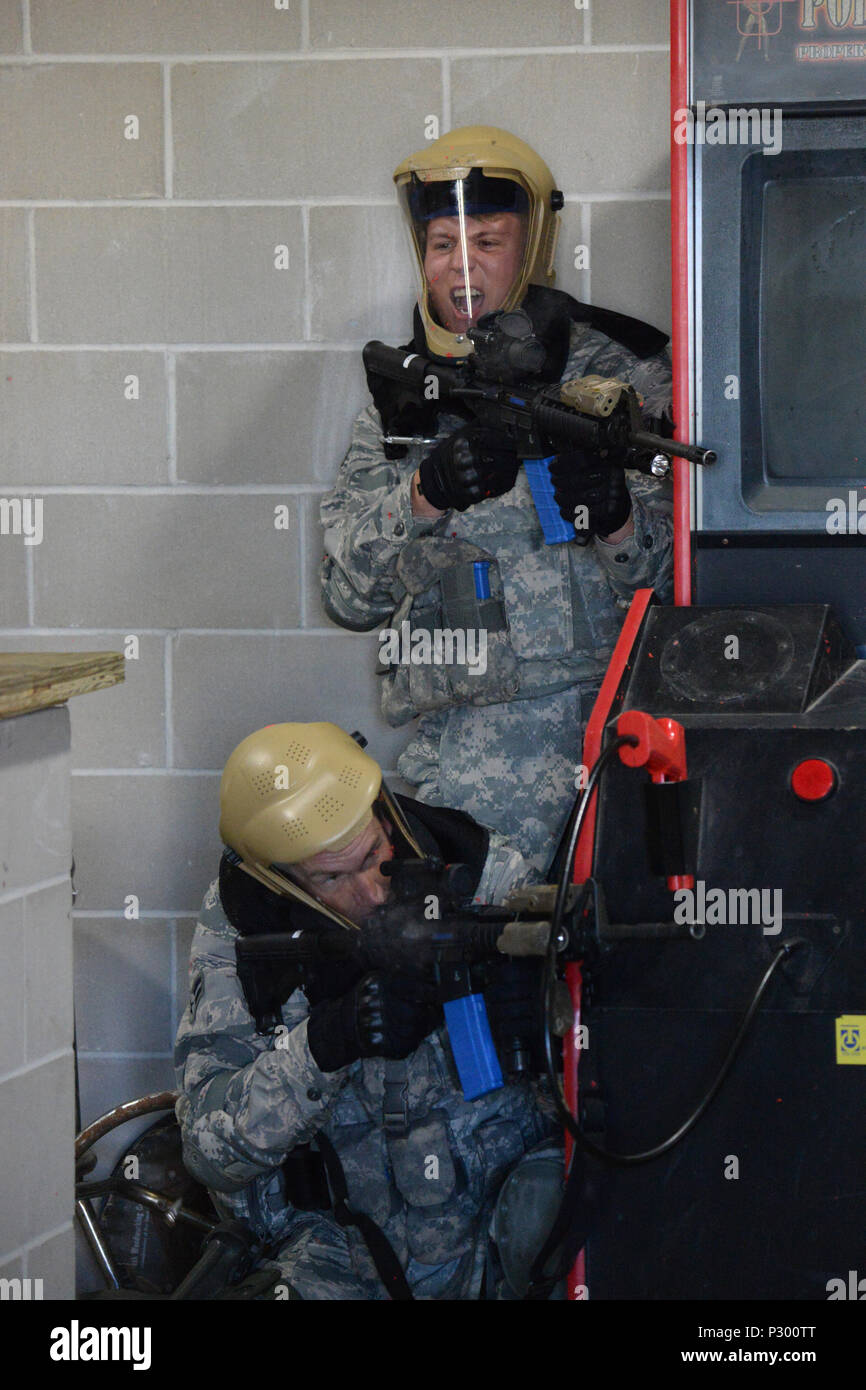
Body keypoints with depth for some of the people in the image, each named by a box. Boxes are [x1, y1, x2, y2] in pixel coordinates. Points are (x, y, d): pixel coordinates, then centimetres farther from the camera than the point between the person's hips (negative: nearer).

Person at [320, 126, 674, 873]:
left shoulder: (618, 374, 6)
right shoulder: (403, 397, 15)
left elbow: (674, 573, 2)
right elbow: (349, 593, 5)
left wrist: (617, 516, -19)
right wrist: (426, 495, -11)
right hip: (461, 744, 2)